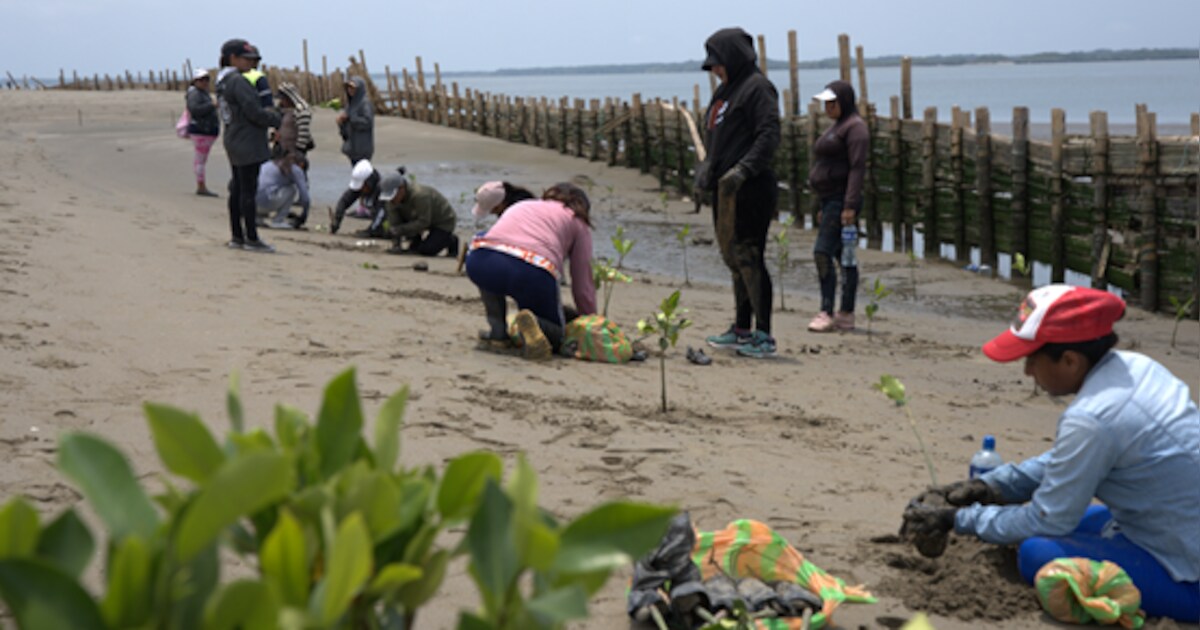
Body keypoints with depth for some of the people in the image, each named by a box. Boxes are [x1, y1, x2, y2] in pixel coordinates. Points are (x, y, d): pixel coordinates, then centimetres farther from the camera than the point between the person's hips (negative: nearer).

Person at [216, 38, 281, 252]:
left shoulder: (223, 82, 13)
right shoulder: (237, 81, -17)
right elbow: (254, 112, -20)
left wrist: (267, 115, 9)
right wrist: (275, 117, -3)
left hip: (234, 141, 10)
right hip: (247, 143, -10)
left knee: (237, 190, 13)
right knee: (248, 190, -6)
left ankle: (237, 236, 19)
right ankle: (251, 239, -2)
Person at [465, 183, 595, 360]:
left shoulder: (521, 206, 38)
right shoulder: (578, 222, 26)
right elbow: (583, 287, 23)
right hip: (533, 273, -3)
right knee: (556, 336, 19)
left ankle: (497, 328, 22)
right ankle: (533, 323, -15)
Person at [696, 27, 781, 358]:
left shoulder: (757, 87, -8)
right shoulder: (726, 92, 20)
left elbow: (769, 136, -18)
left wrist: (743, 169, -27)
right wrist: (707, 168, 12)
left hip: (749, 190, -9)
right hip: (726, 189, 9)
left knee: (747, 257, -10)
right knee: (734, 258, 13)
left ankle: (764, 336, -7)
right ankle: (742, 330, 21)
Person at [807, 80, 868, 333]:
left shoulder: (855, 127, -10)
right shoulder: (837, 127, 21)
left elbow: (857, 168, -18)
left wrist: (850, 206, -25)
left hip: (841, 202, -10)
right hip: (831, 200, 10)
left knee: (823, 252, -16)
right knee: (843, 257, 9)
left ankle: (826, 313, -16)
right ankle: (846, 315, 11)